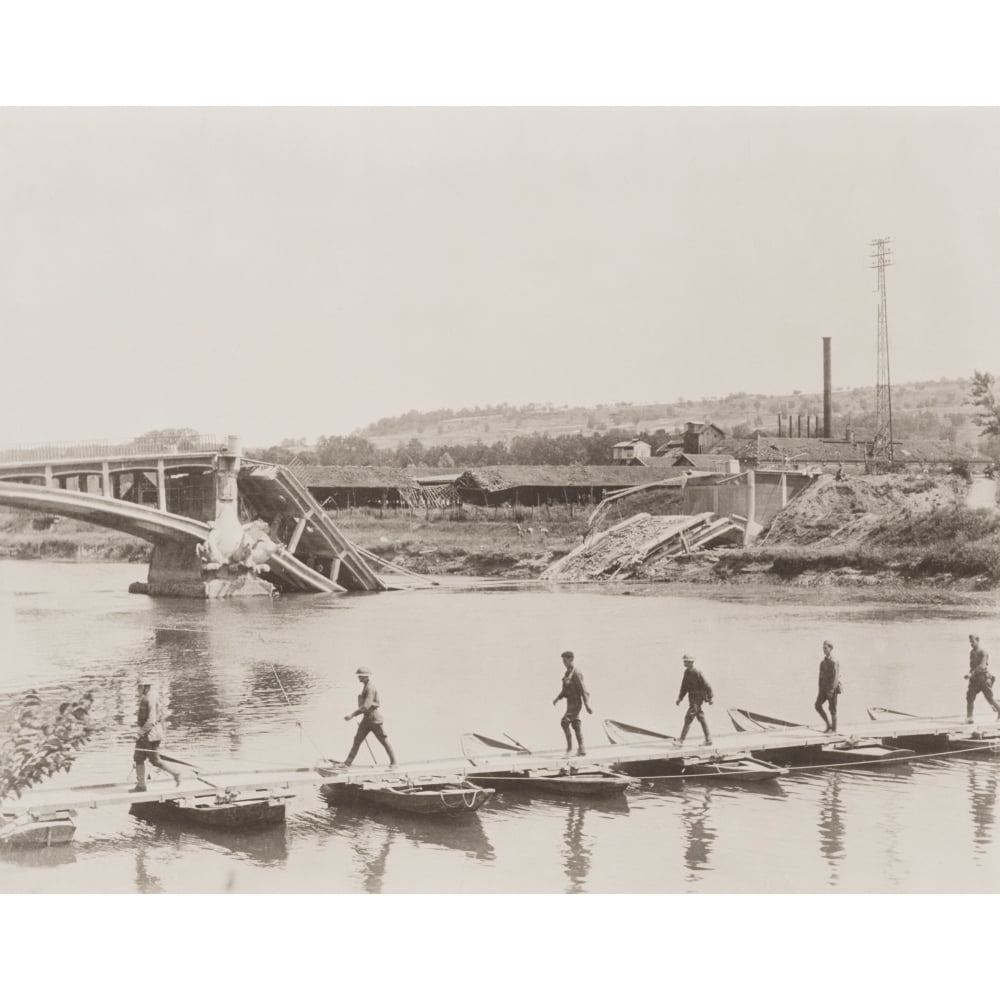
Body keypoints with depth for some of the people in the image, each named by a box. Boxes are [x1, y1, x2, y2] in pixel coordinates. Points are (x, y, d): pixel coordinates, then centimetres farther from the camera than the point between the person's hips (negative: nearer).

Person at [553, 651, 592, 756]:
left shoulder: (576, 673, -17)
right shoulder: (567, 672, 13)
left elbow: (583, 690, -19)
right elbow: (565, 689, 21)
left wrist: (587, 705, -21)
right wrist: (558, 698, 8)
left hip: (576, 703, -10)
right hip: (570, 703, 10)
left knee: (564, 722, -15)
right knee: (576, 725, 9)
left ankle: (569, 747, -10)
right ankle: (581, 749, 12)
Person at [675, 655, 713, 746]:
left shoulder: (697, 673, -20)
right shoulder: (686, 672, 7)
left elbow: (707, 685, -16)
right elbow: (684, 686, 14)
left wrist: (710, 698, -12)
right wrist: (680, 698, 8)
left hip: (697, 699, -9)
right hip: (692, 698, 9)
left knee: (688, 719, -10)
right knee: (701, 719, 13)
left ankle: (681, 740, -8)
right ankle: (708, 740, 19)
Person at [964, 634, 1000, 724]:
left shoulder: (983, 652, -12)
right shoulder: (971, 652, 12)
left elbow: (982, 665, -24)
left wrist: (971, 674, -31)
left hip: (983, 678, -6)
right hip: (974, 679, 6)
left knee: (990, 698, 0)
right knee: (969, 697, -8)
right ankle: (969, 718, -10)